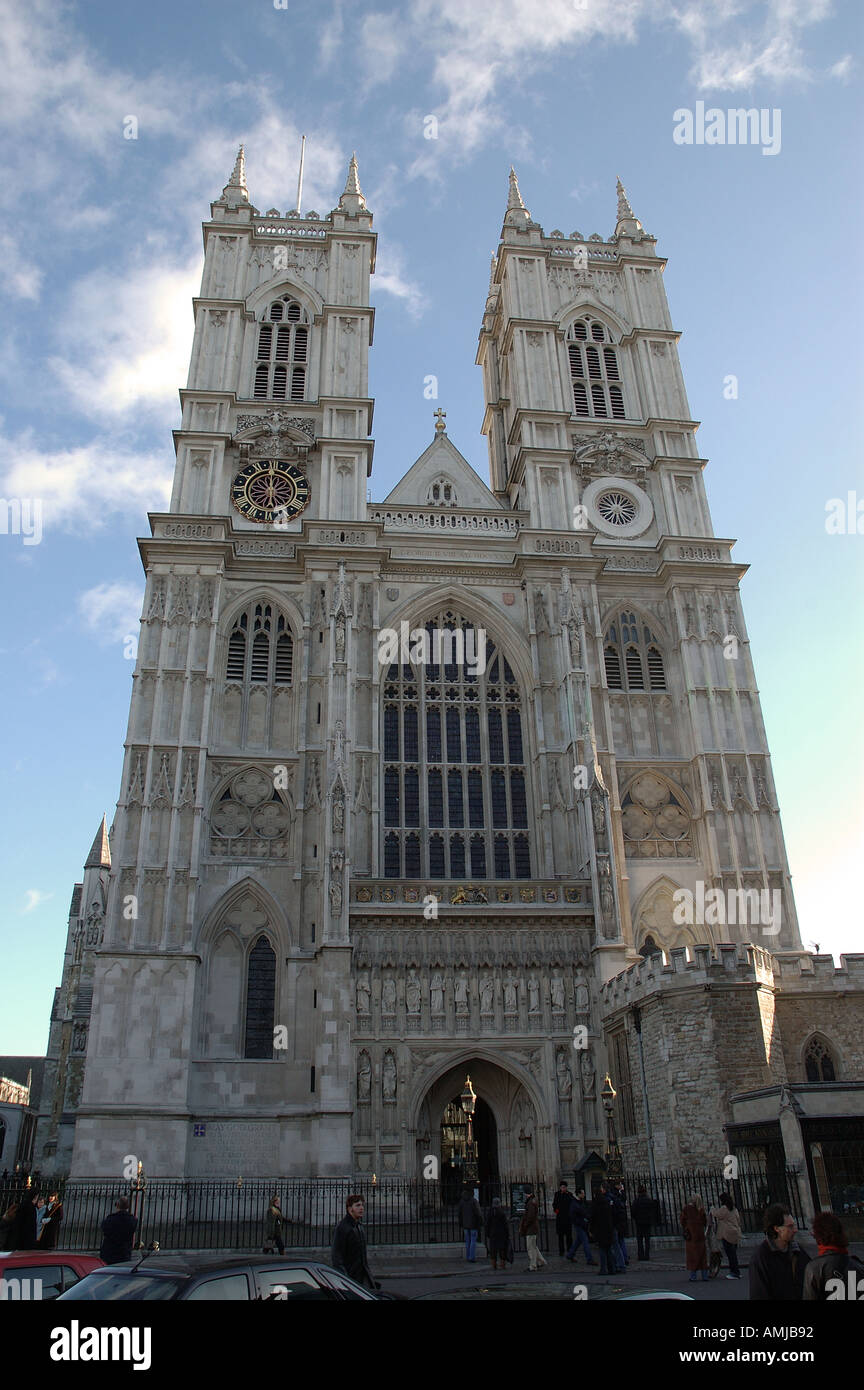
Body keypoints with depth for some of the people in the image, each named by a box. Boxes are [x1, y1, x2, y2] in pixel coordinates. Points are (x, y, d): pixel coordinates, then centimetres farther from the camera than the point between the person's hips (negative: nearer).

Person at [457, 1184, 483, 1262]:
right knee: (473, 1241, 3)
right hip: (473, 1224, -4)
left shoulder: (461, 1201, 0)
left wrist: (462, 1225, 16)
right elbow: (479, 1214, -16)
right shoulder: (474, 1201, -15)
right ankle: (472, 1258, 1)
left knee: (467, 1241, 13)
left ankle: (468, 1257, 15)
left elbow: (460, 1215, 7)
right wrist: (481, 1225, -5)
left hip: (465, 1225, 5)